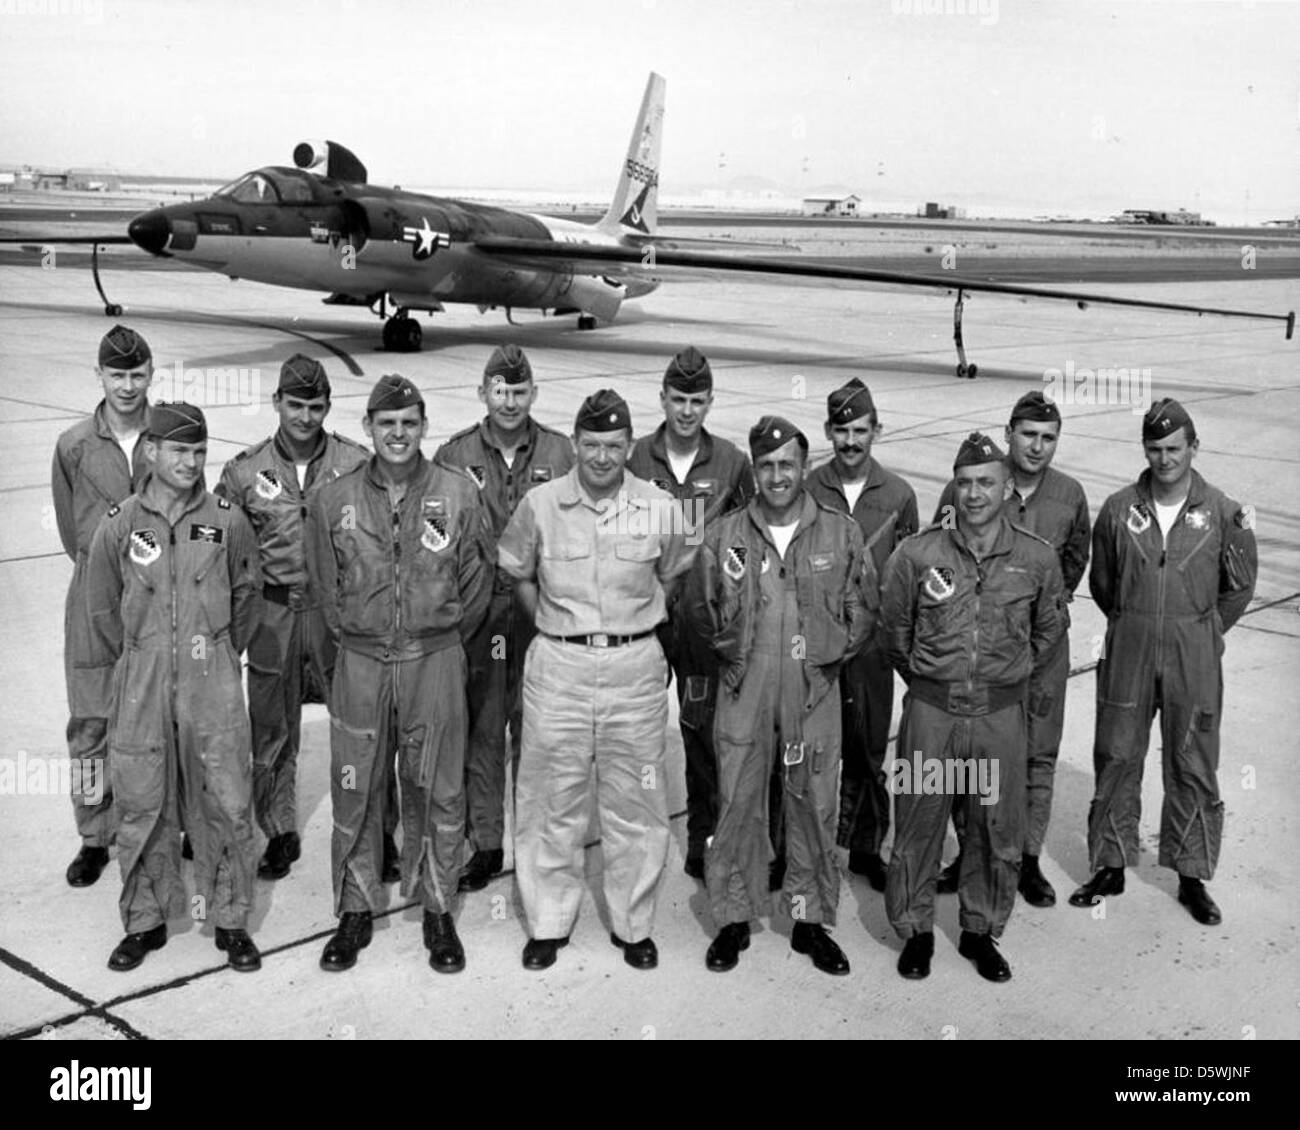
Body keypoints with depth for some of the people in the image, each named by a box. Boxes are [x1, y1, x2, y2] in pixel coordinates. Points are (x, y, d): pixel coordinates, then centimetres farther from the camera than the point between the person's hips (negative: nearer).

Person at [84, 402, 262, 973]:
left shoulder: (227, 521, -2)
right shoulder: (119, 526, -2)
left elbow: (246, 592, 12)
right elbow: (101, 609, 9)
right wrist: (130, 664, 13)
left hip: (213, 684, 0)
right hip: (141, 686, 1)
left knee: (226, 802, 3)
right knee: (141, 805, 8)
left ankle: (231, 920, 18)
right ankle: (145, 920, 25)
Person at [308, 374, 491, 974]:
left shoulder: (458, 495, -2)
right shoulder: (333, 500, 1)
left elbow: (476, 583, 6)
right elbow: (324, 585, 11)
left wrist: (441, 638, 8)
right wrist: (354, 636, 12)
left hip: (436, 660, -1)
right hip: (359, 662, 1)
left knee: (437, 790, 7)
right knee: (355, 790, 7)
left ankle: (437, 910, 21)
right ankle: (355, 911, 23)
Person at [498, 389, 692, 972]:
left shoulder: (662, 510, -3)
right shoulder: (539, 505, -4)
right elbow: (518, 574, 12)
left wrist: (638, 627, 11)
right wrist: (554, 626, 8)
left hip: (636, 667, 0)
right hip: (557, 666, 0)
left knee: (635, 804, 8)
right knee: (551, 802, 7)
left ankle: (633, 924, 24)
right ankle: (548, 922, 23)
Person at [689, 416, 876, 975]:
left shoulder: (842, 534, 1)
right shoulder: (725, 534, 1)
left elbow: (863, 609, 6)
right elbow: (700, 611, 7)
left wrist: (826, 647, -2)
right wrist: (731, 644, -5)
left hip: (815, 692, 0)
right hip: (744, 689, 0)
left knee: (815, 804, 8)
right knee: (737, 803, 6)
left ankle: (810, 919, 24)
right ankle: (734, 917, 21)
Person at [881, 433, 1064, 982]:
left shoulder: (1037, 559, -1)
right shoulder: (916, 555, -5)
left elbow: (1049, 628, 16)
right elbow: (894, 628, 9)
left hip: (1001, 714, 1)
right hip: (931, 710, -1)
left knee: (998, 829, 10)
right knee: (917, 823, 7)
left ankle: (981, 931, 29)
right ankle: (915, 930, 25)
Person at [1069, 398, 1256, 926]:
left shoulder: (1221, 511, -5)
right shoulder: (1119, 509, -2)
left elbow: (1239, 587, 6)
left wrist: (1201, 634, 8)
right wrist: (1135, 627, 12)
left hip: (1194, 662, -1)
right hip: (1128, 656, 1)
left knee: (1193, 768, 8)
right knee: (1116, 760, 9)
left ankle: (1192, 876, 23)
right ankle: (1110, 866, 24)